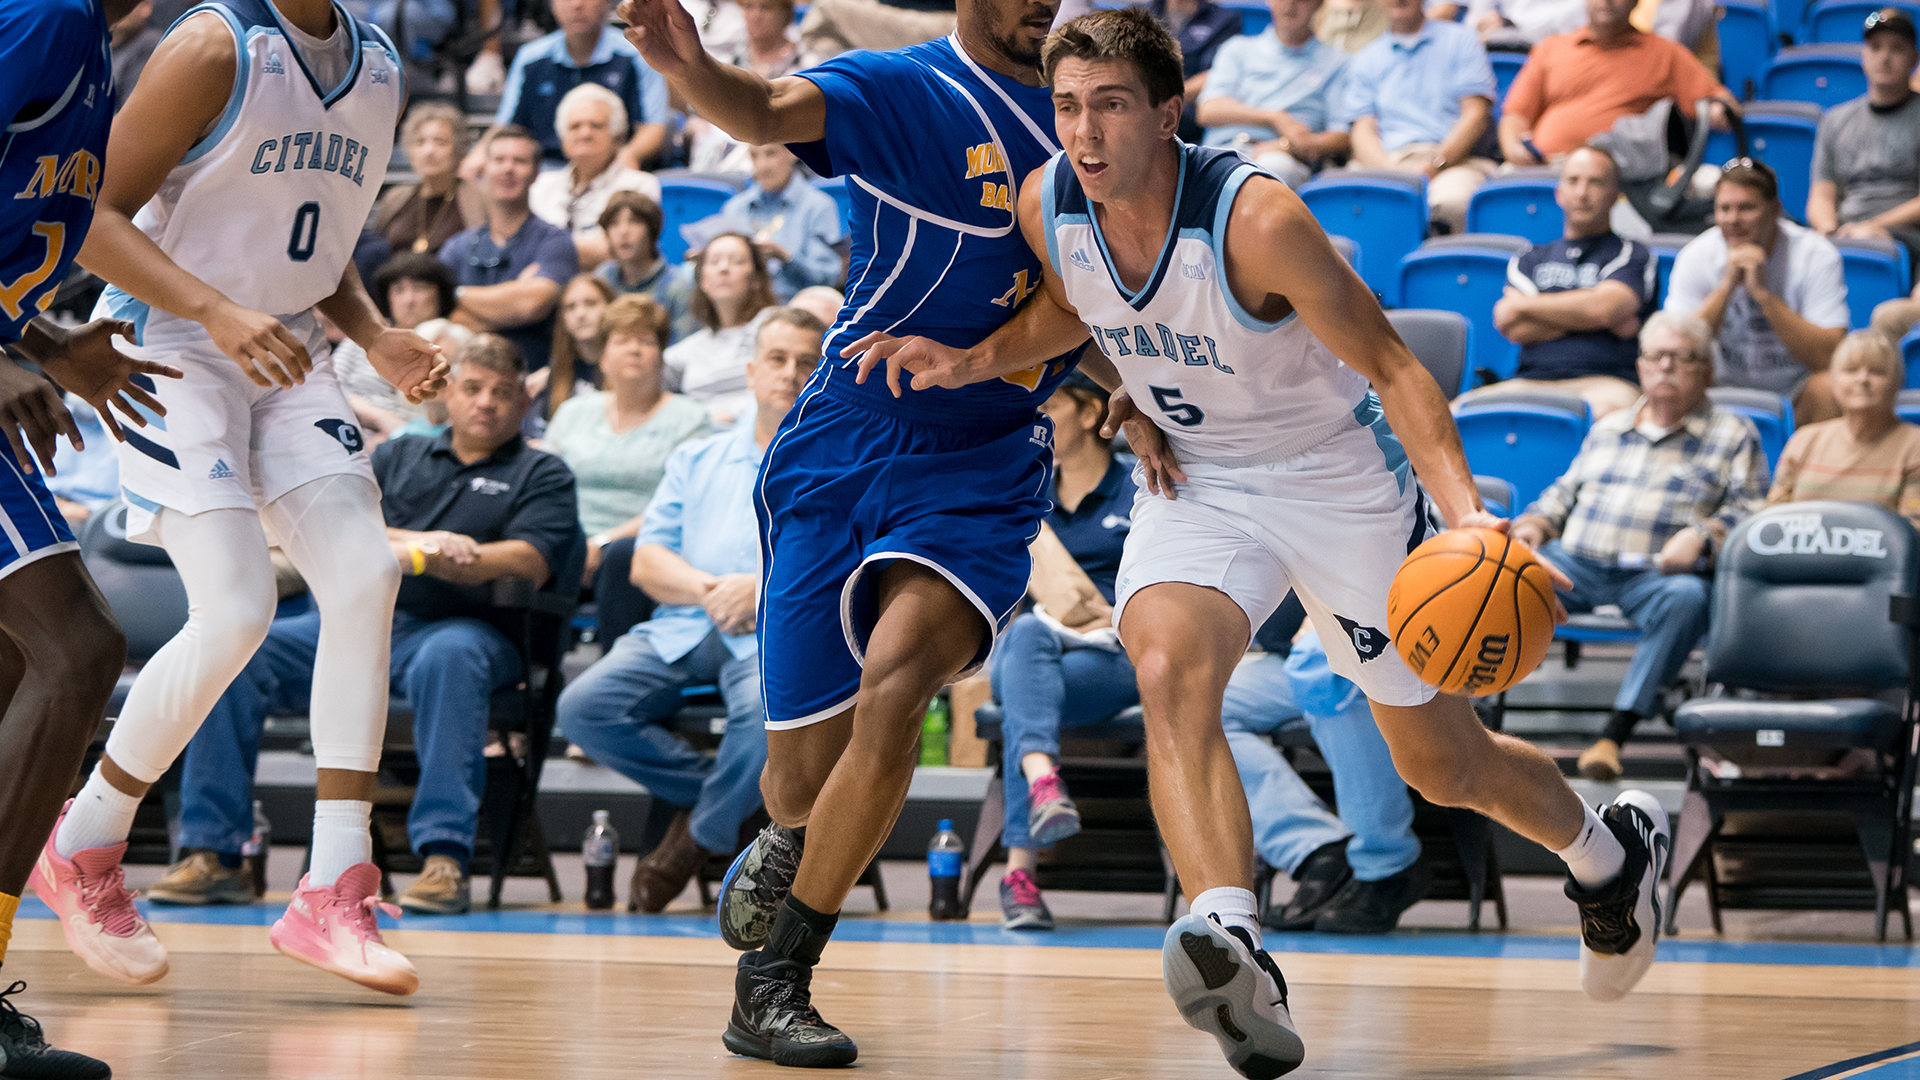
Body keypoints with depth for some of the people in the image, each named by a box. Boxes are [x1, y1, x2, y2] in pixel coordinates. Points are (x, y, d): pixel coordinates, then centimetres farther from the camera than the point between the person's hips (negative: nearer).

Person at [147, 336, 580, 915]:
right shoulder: (398, 458, 25)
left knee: (448, 658, -41)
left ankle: (446, 858, -46)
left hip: (463, 626, -4)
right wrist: (425, 542, -7)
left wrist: (414, 556, -15)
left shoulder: (541, 474, 14)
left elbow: (528, 563, -5)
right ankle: (212, 854, -20)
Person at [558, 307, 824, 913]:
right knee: (583, 707, -24)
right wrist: (711, 590, -8)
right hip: (682, 630, 4)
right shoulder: (698, 460, 24)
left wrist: (767, 587, -15)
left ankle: (704, 833, -12)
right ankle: (710, 792, -6)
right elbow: (647, 563, 13)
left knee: (769, 708, -39)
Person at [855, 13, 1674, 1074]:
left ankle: (1612, 853, 42)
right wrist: (970, 361, -6)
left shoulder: (1257, 219, -30)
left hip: (1341, 480, -3)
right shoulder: (1047, 205, -13)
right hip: (1194, 483, 4)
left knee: (1444, 763, 10)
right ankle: (1230, 950, -45)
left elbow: (1389, 365, -23)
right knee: (1169, 672, -30)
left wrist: (1465, 509, -36)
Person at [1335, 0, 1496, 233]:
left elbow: (1476, 114, 5)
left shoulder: (1460, 40, 16)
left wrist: (1434, 165, -10)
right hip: (1385, 160, 2)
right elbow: (1363, 130, 11)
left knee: (1452, 201, -39)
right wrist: (1390, 170, -12)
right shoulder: (1365, 60, 23)